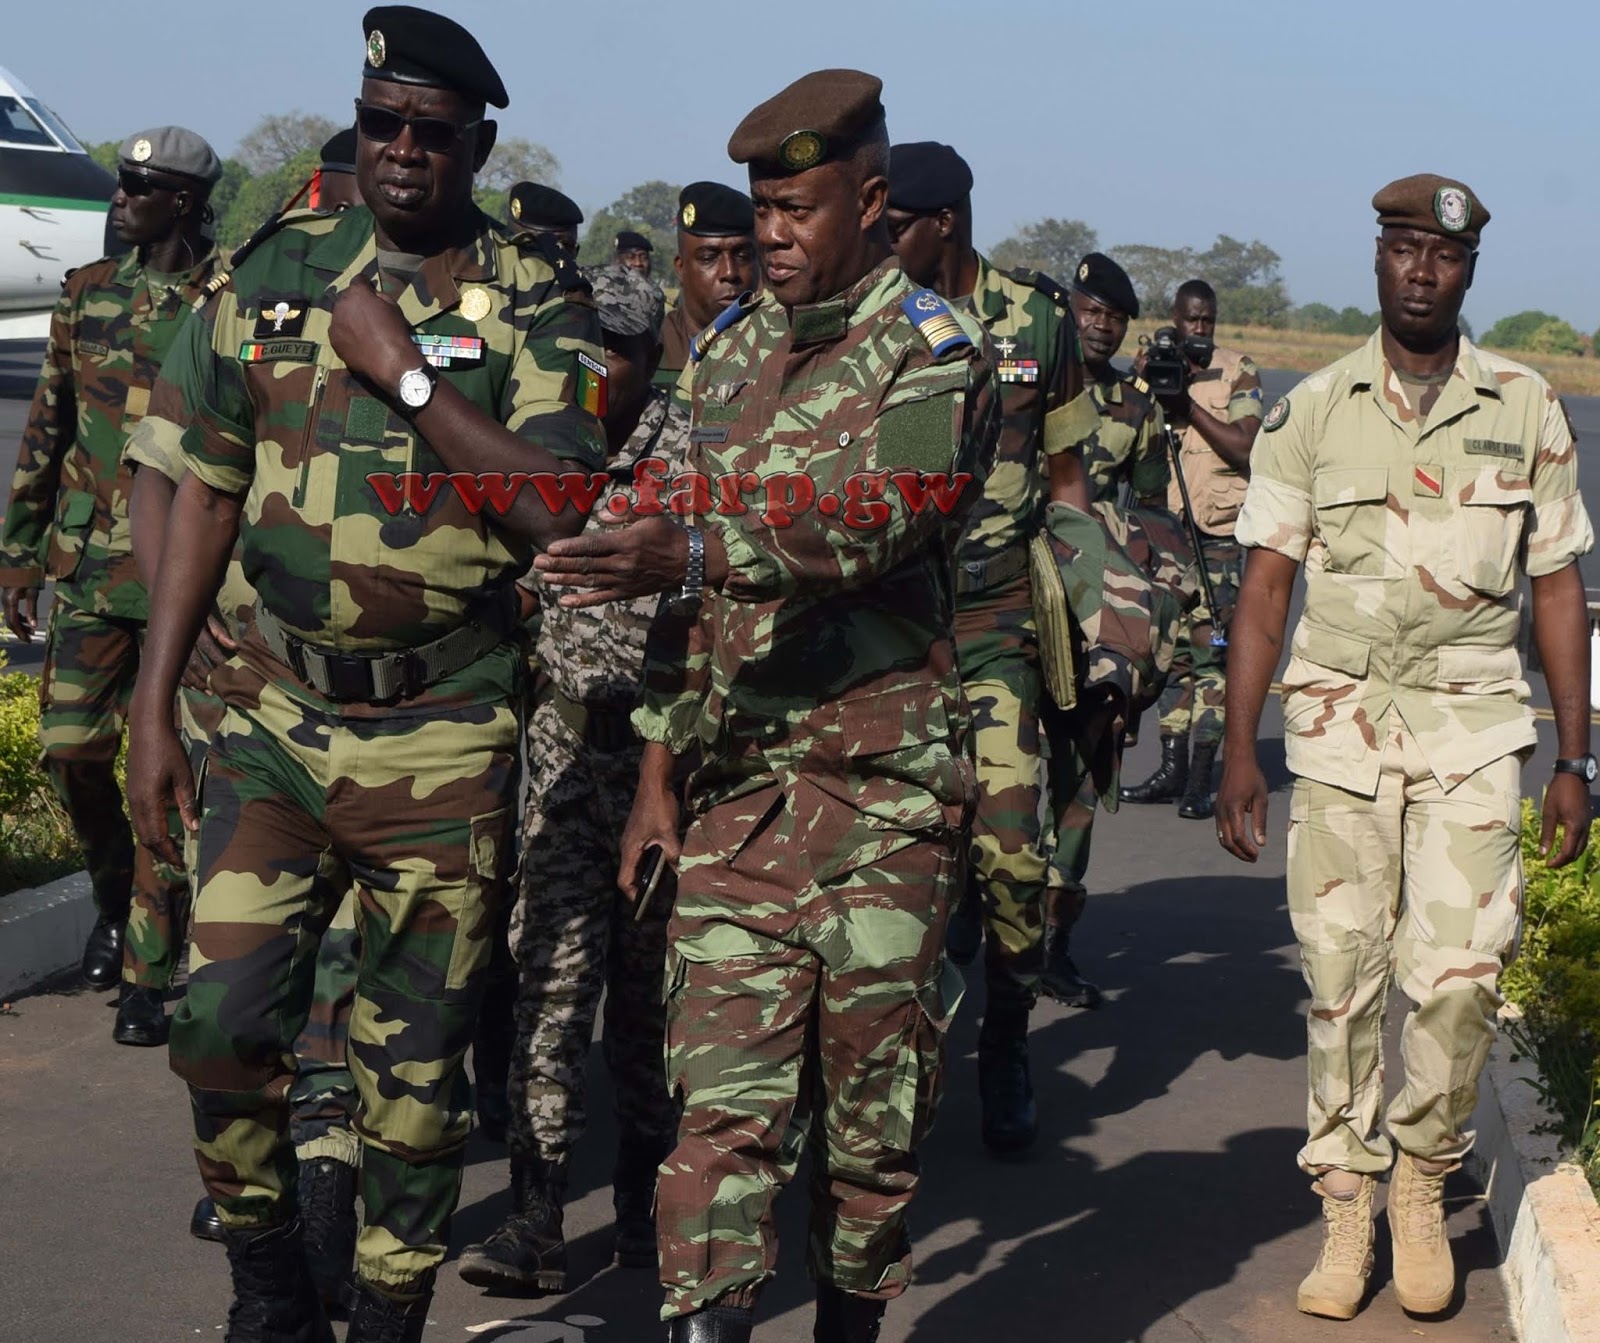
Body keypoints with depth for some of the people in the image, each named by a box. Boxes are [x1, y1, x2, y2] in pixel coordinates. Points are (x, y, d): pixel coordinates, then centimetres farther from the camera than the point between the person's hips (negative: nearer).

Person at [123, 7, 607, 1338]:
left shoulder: (536, 303, -3)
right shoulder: (275, 276, 6)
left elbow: (560, 512, -16)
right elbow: (205, 491, 9)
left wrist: (405, 370, -17)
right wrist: (155, 709, 6)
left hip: (443, 736, -2)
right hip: (276, 709, 3)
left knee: (416, 1063, 5)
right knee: (222, 1017, -4)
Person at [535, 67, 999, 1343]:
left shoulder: (936, 353, -3)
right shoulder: (732, 354, 16)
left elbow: (868, 522, -22)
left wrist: (689, 551, -36)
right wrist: (657, 766, 14)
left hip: (883, 788, -4)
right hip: (738, 781, 4)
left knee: (871, 1096, 5)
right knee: (720, 1092, -3)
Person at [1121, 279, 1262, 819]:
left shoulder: (1238, 374, 1)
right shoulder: (1154, 370, 13)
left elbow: (1246, 450, -10)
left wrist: (1189, 403, -13)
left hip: (1220, 536, -4)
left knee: (1210, 650, -8)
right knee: (1171, 648, 9)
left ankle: (1200, 781, -7)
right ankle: (1171, 769, 16)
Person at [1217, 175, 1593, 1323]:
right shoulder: (1312, 411, 5)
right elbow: (1266, 584, 5)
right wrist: (1239, 749, -1)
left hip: (1473, 723, 0)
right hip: (1338, 721, 0)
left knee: (1460, 969, -9)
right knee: (1341, 970, 2)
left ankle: (1424, 1184, 13)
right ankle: (1346, 1203, 14)